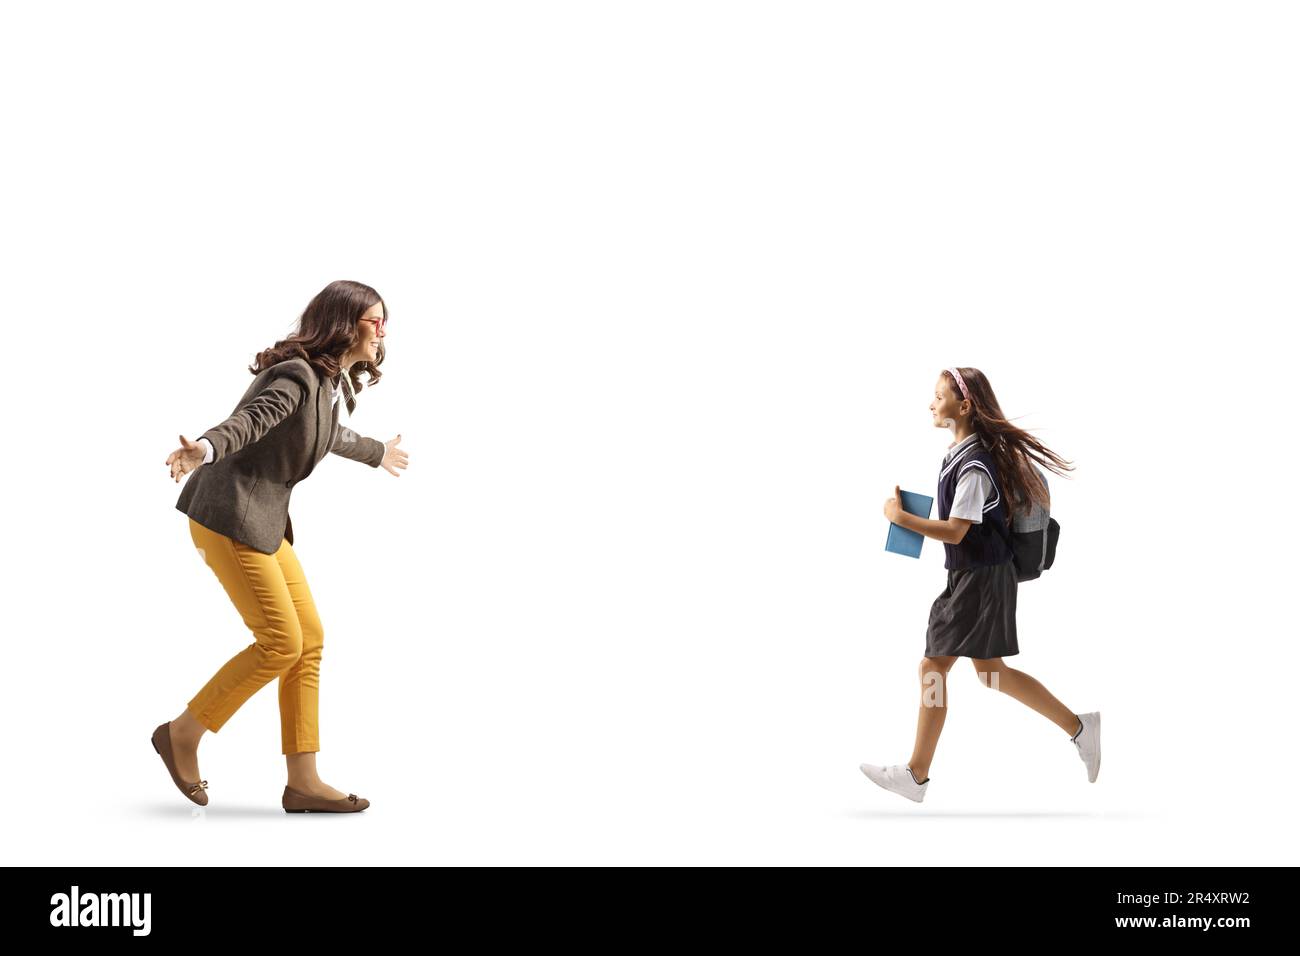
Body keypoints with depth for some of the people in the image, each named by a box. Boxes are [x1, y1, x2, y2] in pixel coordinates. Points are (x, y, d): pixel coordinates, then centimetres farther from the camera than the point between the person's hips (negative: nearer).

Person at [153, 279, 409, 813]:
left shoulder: (334, 383, 14)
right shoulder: (298, 374, -16)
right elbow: (248, 420, -33)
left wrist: (375, 453, 55)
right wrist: (204, 451, -54)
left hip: (264, 520, 10)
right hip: (228, 516, -10)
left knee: (310, 640, 4)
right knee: (282, 644, -10)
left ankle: (303, 783, 8)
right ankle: (181, 734, 7)